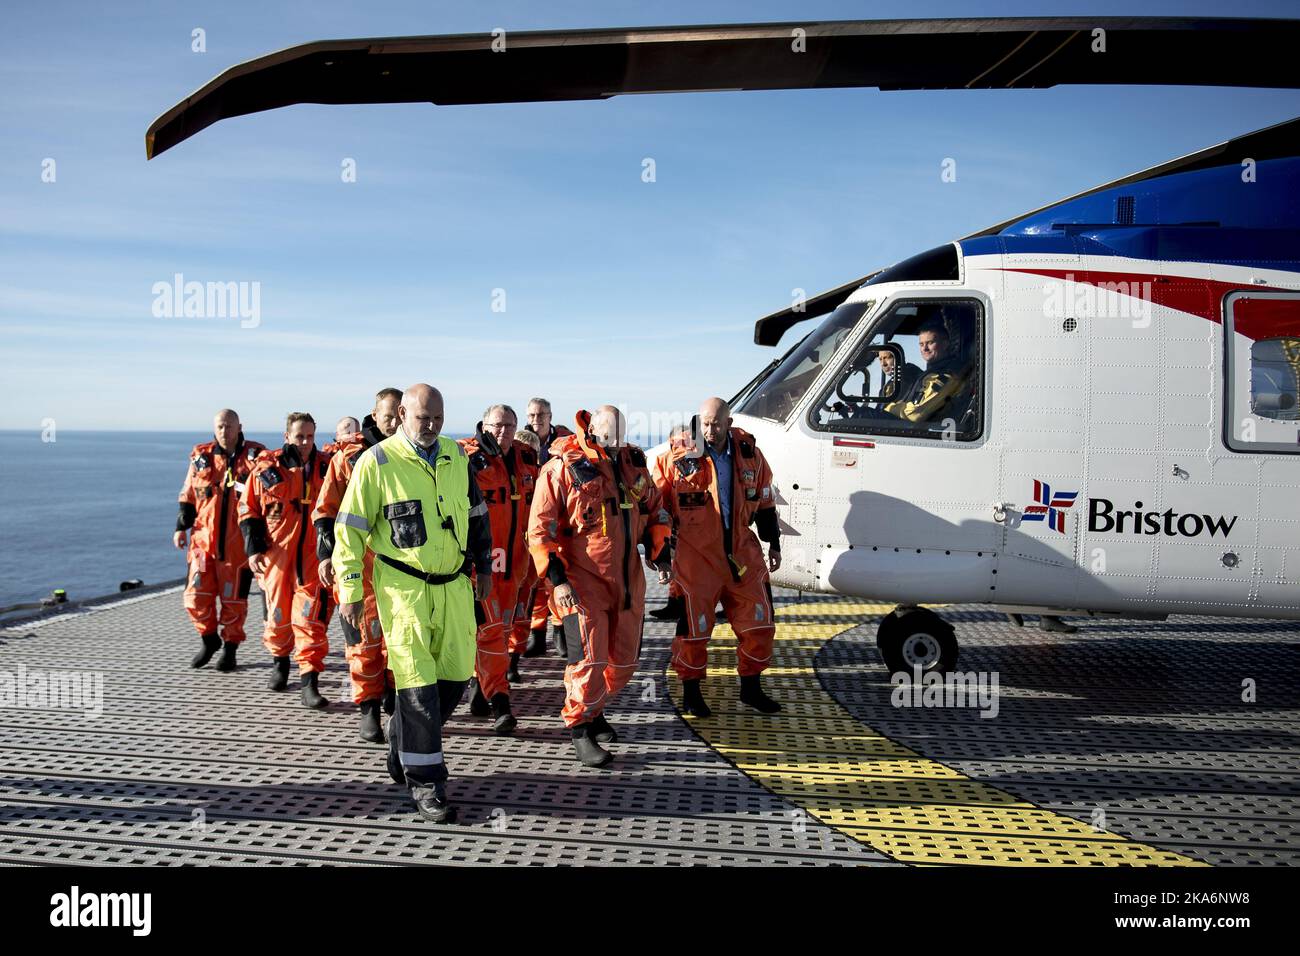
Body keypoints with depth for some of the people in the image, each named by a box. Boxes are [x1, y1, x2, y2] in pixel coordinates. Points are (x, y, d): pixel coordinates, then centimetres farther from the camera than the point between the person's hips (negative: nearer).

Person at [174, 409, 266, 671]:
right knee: (196, 596, 0)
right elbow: (188, 495, 16)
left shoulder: (255, 456, 0)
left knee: (233, 598, 4)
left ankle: (229, 648, 20)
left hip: (238, 542, -2)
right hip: (204, 539, 3)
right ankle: (209, 640, 24)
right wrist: (181, 527, 10)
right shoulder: (201, 457, 7)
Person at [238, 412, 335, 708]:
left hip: (314, 556, -1)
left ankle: (310, 683, -6)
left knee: (311, 617, -8)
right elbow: (249, 510, 7)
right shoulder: (266, 468, 1)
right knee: (278, 614, 12)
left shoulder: (326, 467, 4)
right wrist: (253, 548, -3)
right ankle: (280, 661, 39)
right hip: (276, 555, 1)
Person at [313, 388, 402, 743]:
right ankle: (368, 709, 9)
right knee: (365, 636, 0)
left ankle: (395, 700, 25)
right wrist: (326, 555, -8)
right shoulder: (350, 456, -2)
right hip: (359, 561, -3)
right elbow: (325, 510, 0)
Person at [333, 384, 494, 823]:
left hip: (454, 583, 5)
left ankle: (405, 748, 31)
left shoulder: (456, 456, 7)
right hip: (403, 585, -5)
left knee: (456, 674, 8)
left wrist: (483, 567, 19)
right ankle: (424, 781, 7)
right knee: (418, 681, -5)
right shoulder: (377, 461, -8)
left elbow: (476, 515, 19)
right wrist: (350, 590, -8)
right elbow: (349, 527, -6)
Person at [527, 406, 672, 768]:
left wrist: (660, 551, 8)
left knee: (624, 660, 12)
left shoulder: (632, 463, 6)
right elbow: (540, 530, -11)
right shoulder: (562, 467, -11)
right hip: (582, 582, -6)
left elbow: (655, 510, 20)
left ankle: (594, 710, 36)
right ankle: (579, 729, 9)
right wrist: (557, 579, -17)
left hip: (627, 580, 6)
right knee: (590, 659, -10)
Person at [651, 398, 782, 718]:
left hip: (741, 554, 4)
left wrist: (773, 544, 17)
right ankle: (691, 692, 22)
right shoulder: (678, 457, -10)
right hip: (695, 557, -4)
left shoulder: (749, 454, 2)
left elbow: (764, 503, 13)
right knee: (693, 626, 3)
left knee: (759, 624, 10)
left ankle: (751, 687, 28)